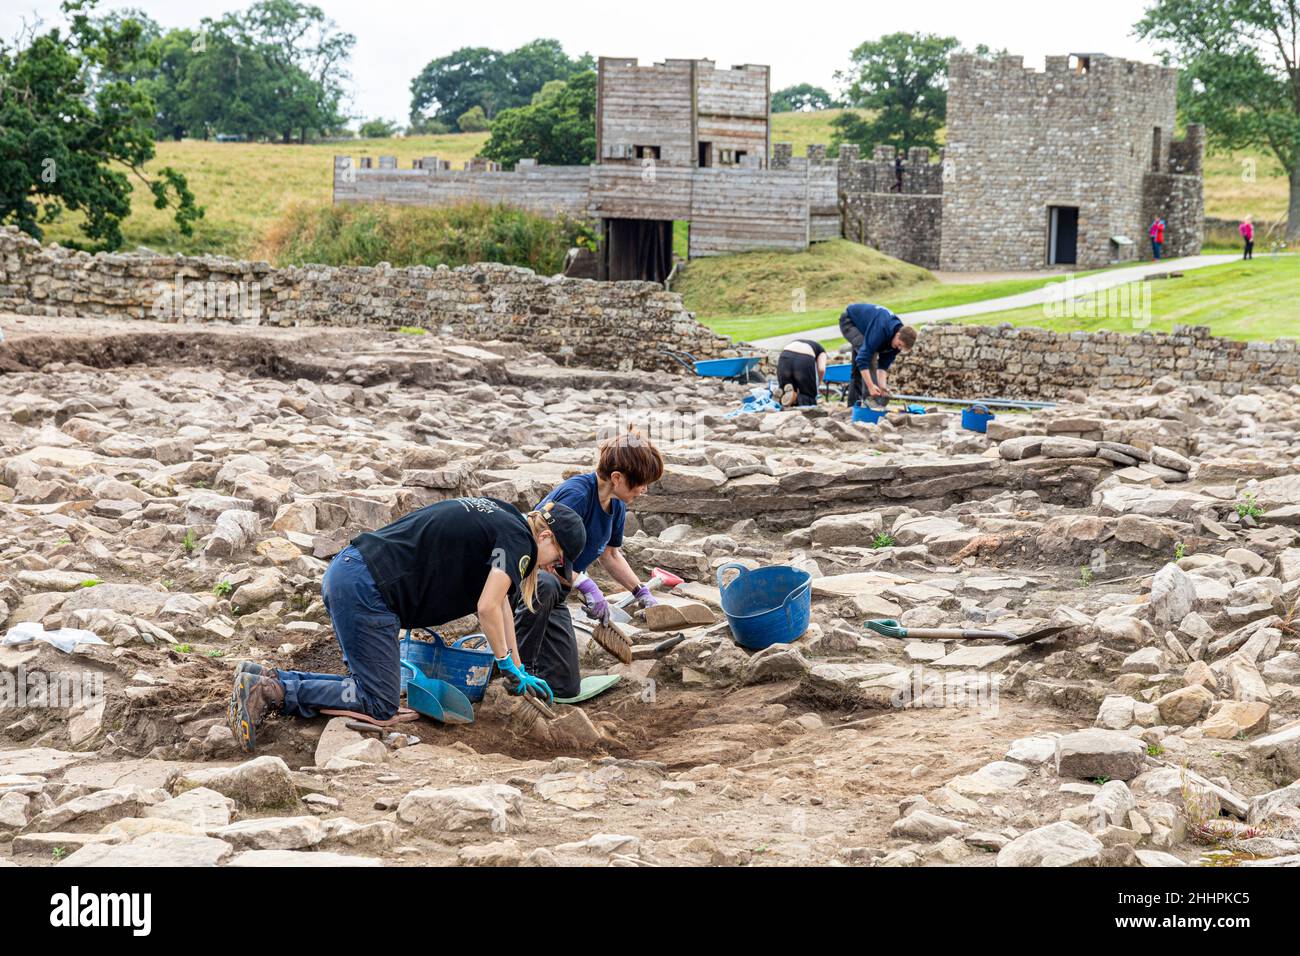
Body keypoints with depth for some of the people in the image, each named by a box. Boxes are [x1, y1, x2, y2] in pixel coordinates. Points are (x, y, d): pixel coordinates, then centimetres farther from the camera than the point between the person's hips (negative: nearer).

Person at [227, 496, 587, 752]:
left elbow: (497, 597, 28)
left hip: (345, 572, 10)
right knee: (379, 703, -5)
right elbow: (488, 607, -12)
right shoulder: (518, 539, -5)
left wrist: (518, 670, 27)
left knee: (370, 684, 14)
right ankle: (272, 692, -13)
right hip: (367, 589, -10)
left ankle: (269, 678, 5)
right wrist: (508, 665, 4)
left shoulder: (499, 520, 24)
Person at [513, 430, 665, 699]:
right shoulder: (575, 495, -27)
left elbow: (610, 555, 20)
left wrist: (641, 593, 13)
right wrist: (585, 586, -36)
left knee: (566, 687, -2)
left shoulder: (617, 507, 1)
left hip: (554, 594, 8)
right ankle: (519, 666, -26)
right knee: (545, 585, -46)